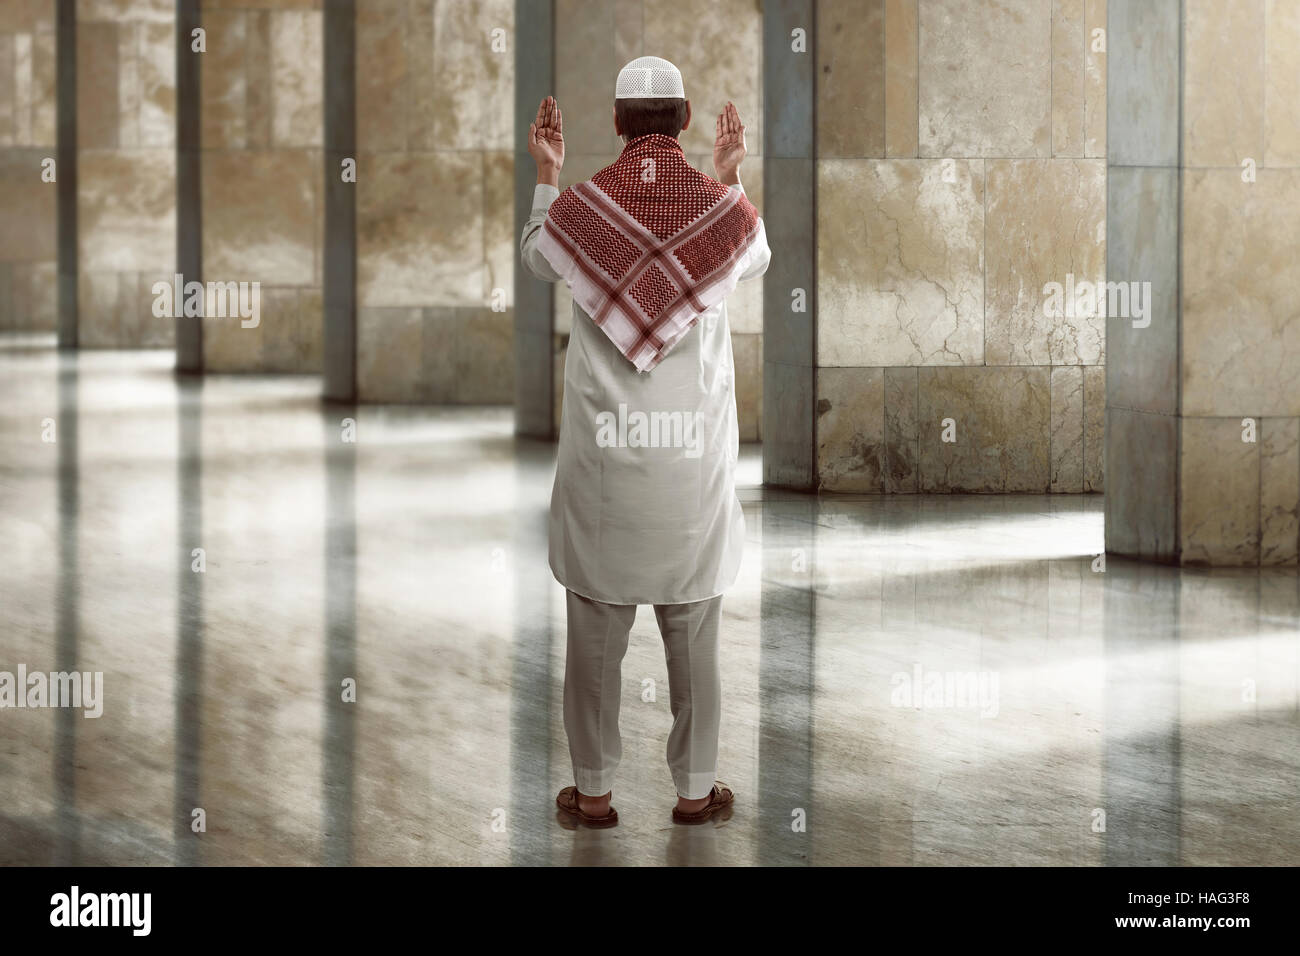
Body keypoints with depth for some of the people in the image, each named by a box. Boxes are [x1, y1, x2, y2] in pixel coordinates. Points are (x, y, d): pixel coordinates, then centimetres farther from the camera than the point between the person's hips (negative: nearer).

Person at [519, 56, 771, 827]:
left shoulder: (575, 207, -8)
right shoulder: (726, 208, -7)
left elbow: (535, 262, 16)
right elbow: (757, 262, 18)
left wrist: (546, 176, 21)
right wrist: (732, 176, 21)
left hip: (602, 456, 0)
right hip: (697, 455, 1)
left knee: (596, 633, 10)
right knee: (694, 634, 12)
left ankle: (594, 791, 18)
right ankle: (696, 789, 21)